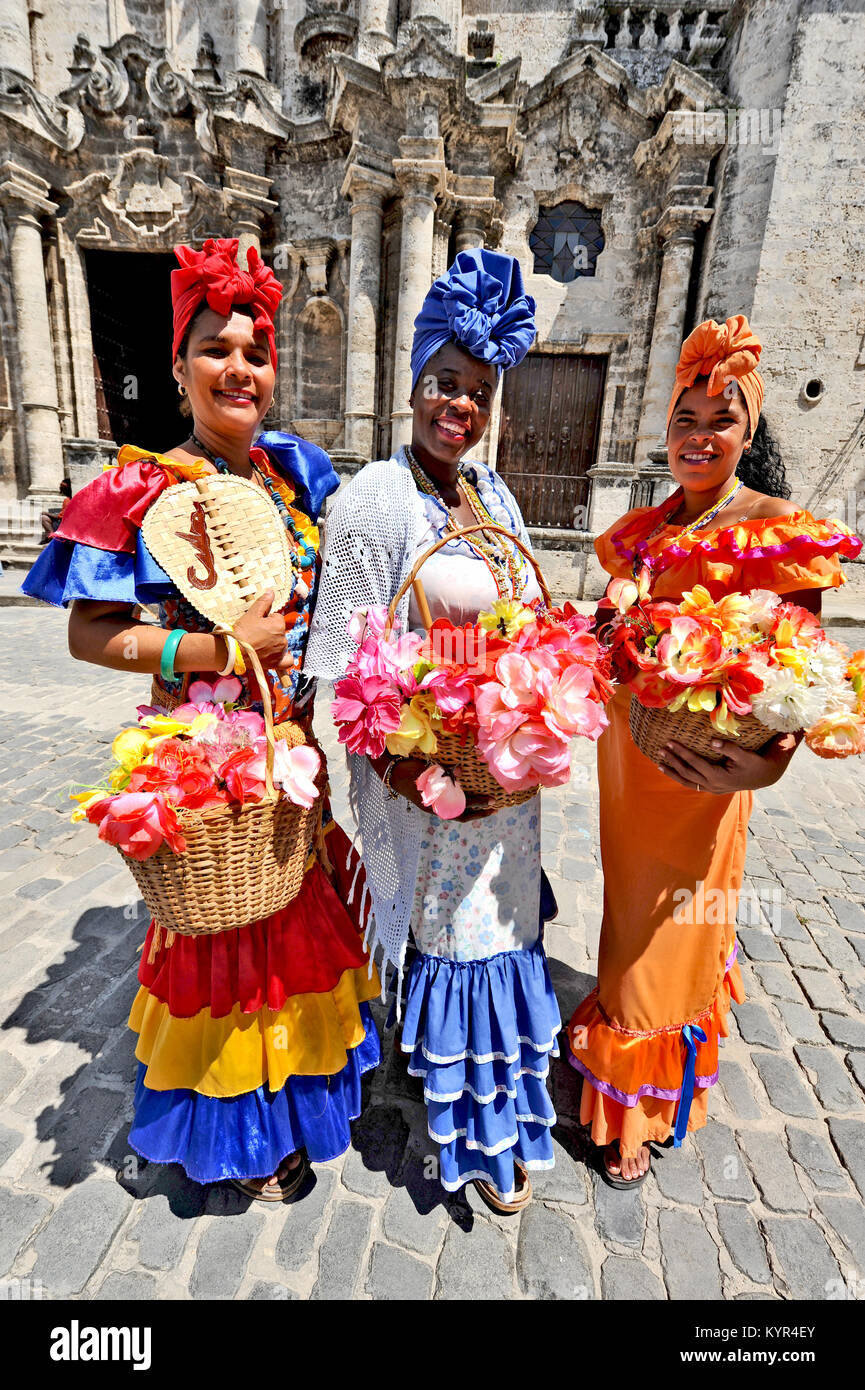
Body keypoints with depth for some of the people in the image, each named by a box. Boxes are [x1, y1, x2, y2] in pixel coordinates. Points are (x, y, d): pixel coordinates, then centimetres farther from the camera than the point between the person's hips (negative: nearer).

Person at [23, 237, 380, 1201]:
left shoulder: (298, 470, 6)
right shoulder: (140, 489, -10)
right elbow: (89, 634, -10)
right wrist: (216, 648, -20)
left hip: (300, 735, 6)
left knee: (299, 906, 20)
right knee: (223, 922, 11)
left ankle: (296, 1078, 49)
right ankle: (240, 1131, 39)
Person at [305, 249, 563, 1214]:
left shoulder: (496, 495, 8)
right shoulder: (374, 499, -13)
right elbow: (349, 663, -15)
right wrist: (408, 767, -21)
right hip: (426, 774, -6)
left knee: (500, 932, 20)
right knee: (448, 941, 11)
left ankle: (498, 1121, 48)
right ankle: (473, 1136, 39)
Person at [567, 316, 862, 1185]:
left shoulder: (782, 530, -10)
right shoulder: (646, 529, 8)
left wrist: (771, 760, -31)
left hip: (702, 762, -5)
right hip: (626, 748, 6)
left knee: (669, 929, 8)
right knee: (629, 908, 21)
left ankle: (638, 1114, 33)